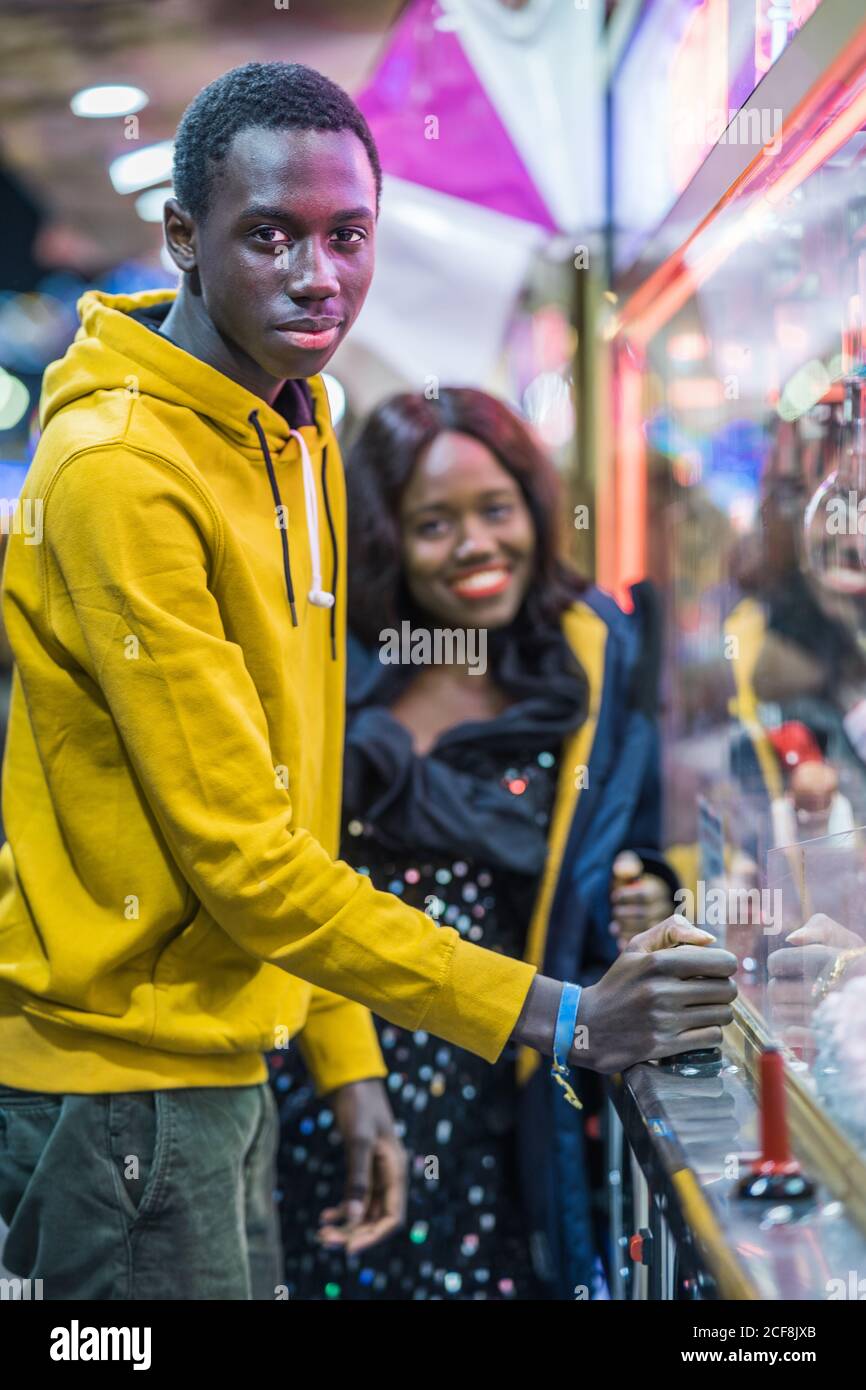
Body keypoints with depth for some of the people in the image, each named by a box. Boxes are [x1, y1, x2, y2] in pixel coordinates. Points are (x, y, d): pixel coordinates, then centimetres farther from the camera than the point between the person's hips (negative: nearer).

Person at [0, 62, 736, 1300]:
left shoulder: (300, 436, 8)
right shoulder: (119, 470, -20)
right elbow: (240, 856, -22)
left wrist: (348, 1067, 10)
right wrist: (553, 1017, -21)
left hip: (222, 1060, 8)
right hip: (119, 1077, -8)